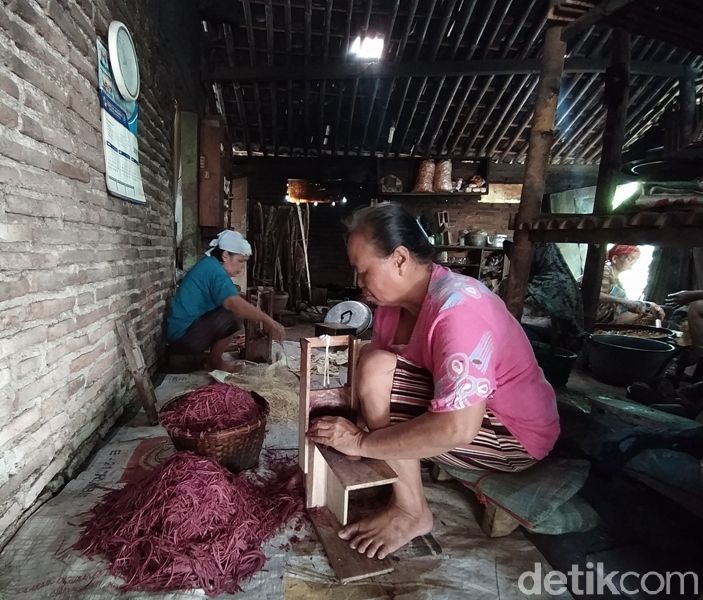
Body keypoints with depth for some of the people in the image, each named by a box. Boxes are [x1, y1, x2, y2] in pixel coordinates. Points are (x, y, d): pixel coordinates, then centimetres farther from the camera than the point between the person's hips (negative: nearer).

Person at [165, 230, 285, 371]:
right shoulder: (214, 269, -20)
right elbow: (234, 303, -37)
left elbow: (230, 299, 15)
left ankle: (214, 357, 13)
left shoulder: (208, 264, 10)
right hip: (183, 338, -10)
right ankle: (215, 361, -2)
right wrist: (268, 321, -34)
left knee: (237, 311, 14)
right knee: (234, 315, -20)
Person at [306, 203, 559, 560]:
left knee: (377, 367, -25)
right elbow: (371, 387, 4)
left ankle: (410, 512, -9)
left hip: (512, 436, -8)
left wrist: (361, 442, -29)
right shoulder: (395, 301, -3)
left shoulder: (458, 309, -30)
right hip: (453, 410, 9)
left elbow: (457, 430, -37)